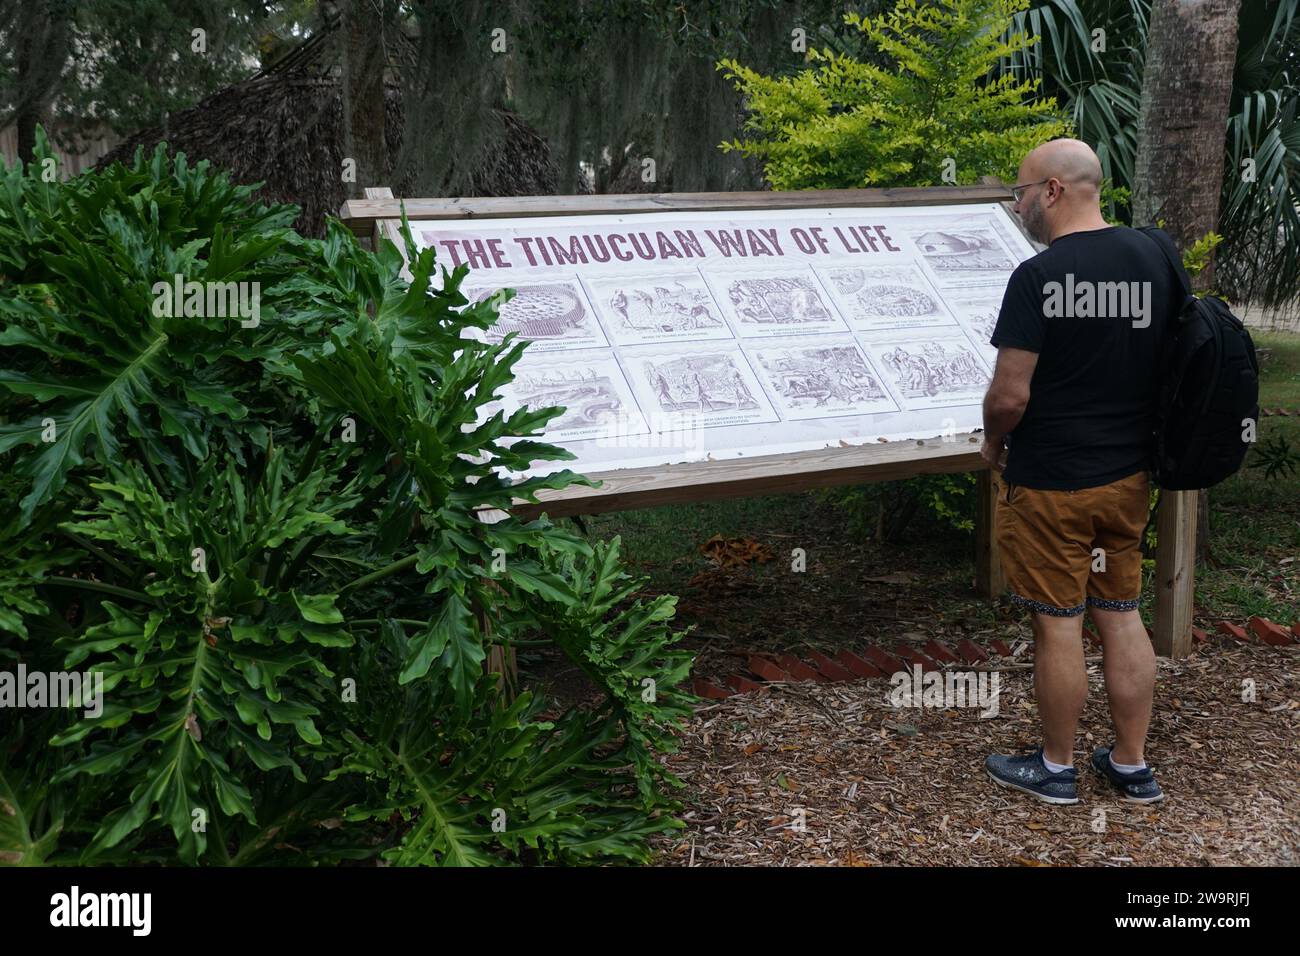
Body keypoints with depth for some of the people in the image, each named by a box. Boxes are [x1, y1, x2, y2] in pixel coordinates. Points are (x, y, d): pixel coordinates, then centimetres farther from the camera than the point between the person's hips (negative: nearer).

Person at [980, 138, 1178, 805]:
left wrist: (993, 444, -1)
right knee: (1121, 616, 16)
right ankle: (1132, 766, 28)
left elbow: (1009, 394, -21)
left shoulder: (1038, 276, -19)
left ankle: (1055, 769, 23)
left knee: (1057, 626, 6)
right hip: (1128, 476, 7)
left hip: (1050, 483, -6)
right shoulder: (1155, 259, 2)